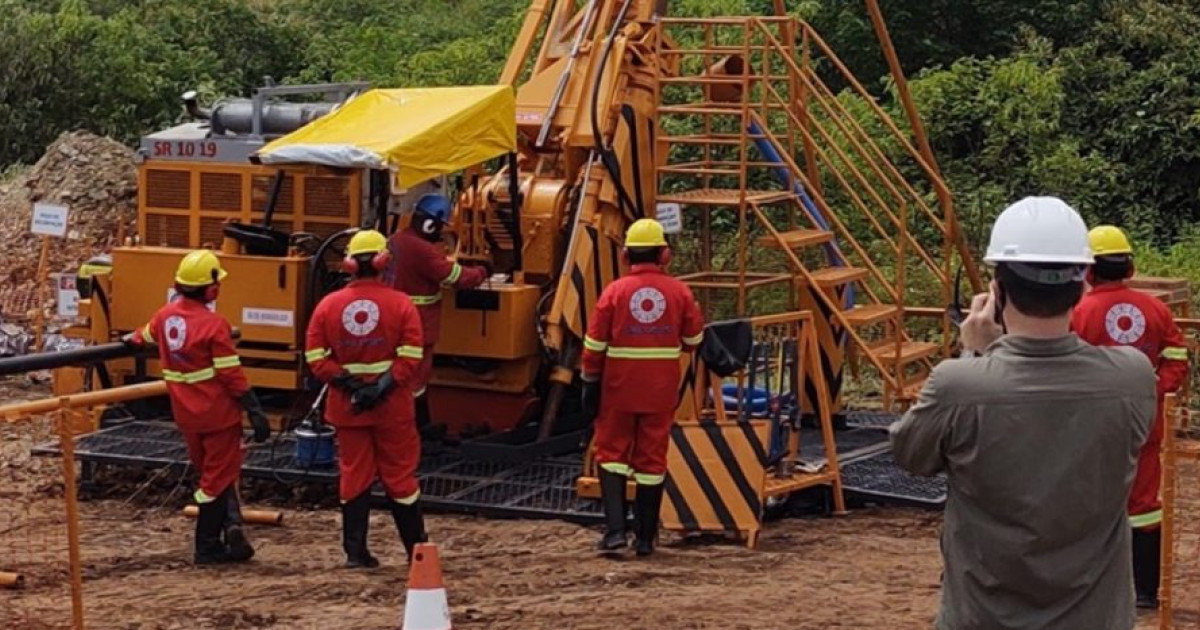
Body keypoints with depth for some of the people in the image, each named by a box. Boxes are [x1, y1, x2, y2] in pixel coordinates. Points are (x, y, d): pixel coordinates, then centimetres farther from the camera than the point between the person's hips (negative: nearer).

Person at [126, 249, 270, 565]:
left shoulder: (165, 316, 2)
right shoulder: (213, 325, -19)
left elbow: (146, 336, 25)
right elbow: (232, 375, -19)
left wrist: (131, 339, 50)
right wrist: (255, 411, -14)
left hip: (186, 415, 6)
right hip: (218, 414, -6)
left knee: (211, 473, 18)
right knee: (218, 477, 4)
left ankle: (230, 525, 2)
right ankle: (207, 547, 5)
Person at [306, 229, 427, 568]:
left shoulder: (328, 305, -1)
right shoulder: (400, 304, -6)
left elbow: (316, 358, -5)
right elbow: (409, 358, -14)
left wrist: (348, 383, -9)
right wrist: (383, 387, -15)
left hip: (346, 408, 2)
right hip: (393, 408, -2)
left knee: (354, 475, 9)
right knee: (400, 475, 7)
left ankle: (355, 551, 9)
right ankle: (417, 550, 14)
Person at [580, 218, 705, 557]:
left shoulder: (614, 292, -8)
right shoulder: (679, 292, -3)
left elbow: (594, 345, -6)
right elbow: (694, 340, 7)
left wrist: (590, 385, 4)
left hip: (619, 389, -1)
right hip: (661, 390, 1)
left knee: (612, 455, 9)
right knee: (652, 461, 9)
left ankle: (615, 529, -5)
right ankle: (645, 538, 12)